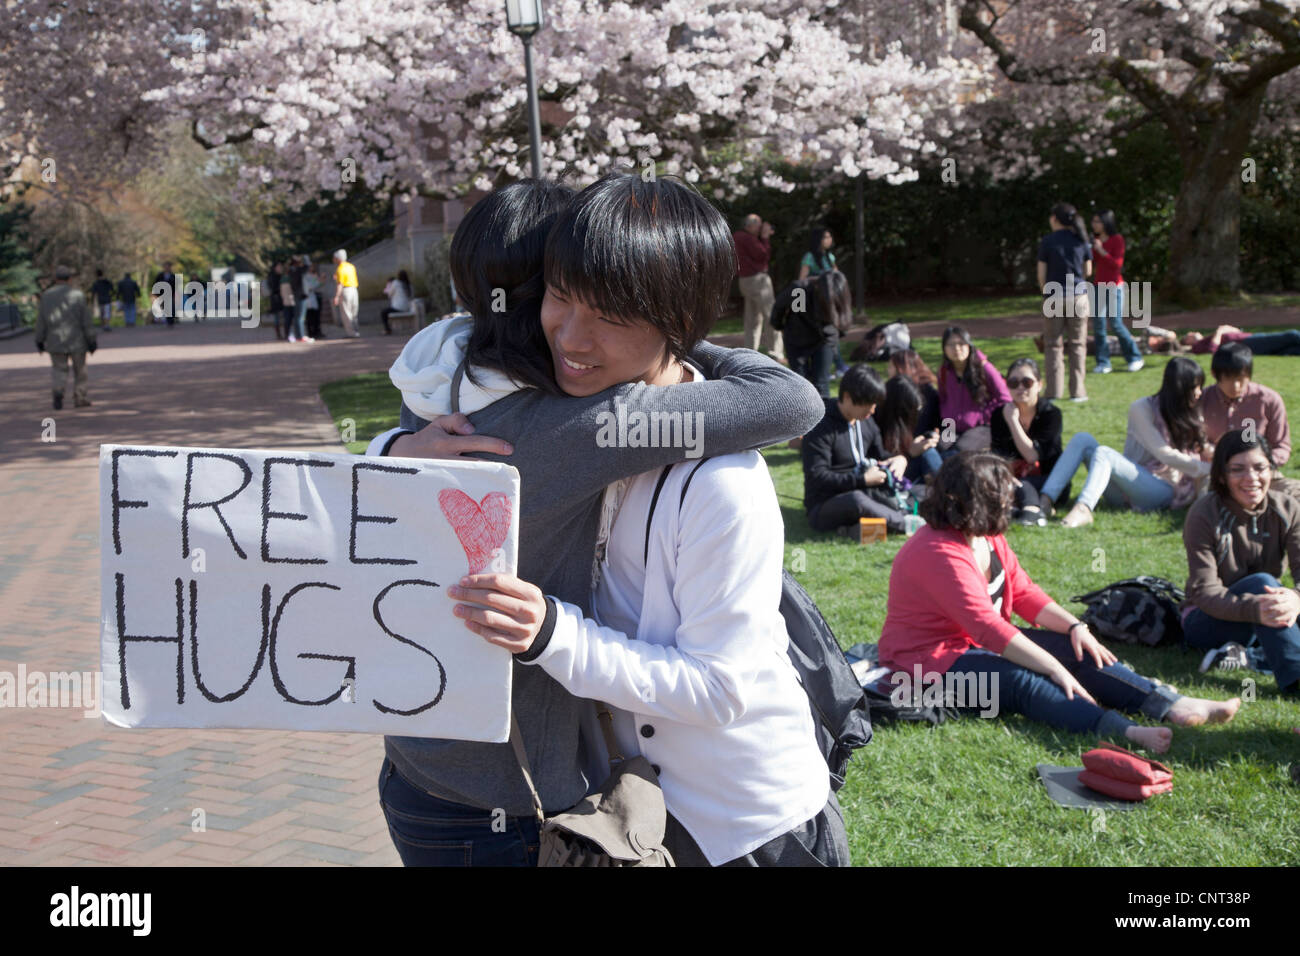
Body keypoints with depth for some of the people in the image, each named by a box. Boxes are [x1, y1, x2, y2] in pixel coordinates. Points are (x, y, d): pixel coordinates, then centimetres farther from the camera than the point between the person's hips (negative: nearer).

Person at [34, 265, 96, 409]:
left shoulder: (46, 296, 0)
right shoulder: (78, 295, -7)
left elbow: (41, 320, 3)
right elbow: (86, 320, -7)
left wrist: (40, 341, 12)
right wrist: (91, 340, -1)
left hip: (55, 342, 2)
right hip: (77, 341, -2)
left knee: (60, 370, 9)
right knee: (79, 370, 13)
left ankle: (58, 391, -16)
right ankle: (80, 397, 15)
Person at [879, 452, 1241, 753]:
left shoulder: (988, 537, 7)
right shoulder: (939, 553, -26)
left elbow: (1023, 591, 10)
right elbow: (988, 626, -32)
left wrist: (1074, 626, -7)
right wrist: (1054, 668, -32)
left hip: (979, 645, 10)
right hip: (932, 660, -10)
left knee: (1075, 649, -6)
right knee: (1021, 680, -34)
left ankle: (1173, 707, -19)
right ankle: (1126, 732, -53)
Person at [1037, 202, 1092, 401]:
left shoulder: (1047, 241, -5)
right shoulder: (1081, 239, 2)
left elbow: (1041, 274, -4)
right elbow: (1088, 271, 8)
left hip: (1054, 297, -2)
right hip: (1078, 296, 2)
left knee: (1052, 344, 7)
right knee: (1077, 344, 8)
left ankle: (1054, 391, 3)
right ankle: (1077, 391, 5)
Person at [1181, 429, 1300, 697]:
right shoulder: (1204, 516, -19)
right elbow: (1204, 591, -25)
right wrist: (1255, 608, -45)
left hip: (1263, 623, 5)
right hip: (1207, 621, -4)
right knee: (1260, 582, -35)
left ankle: (1246, 657, -22)